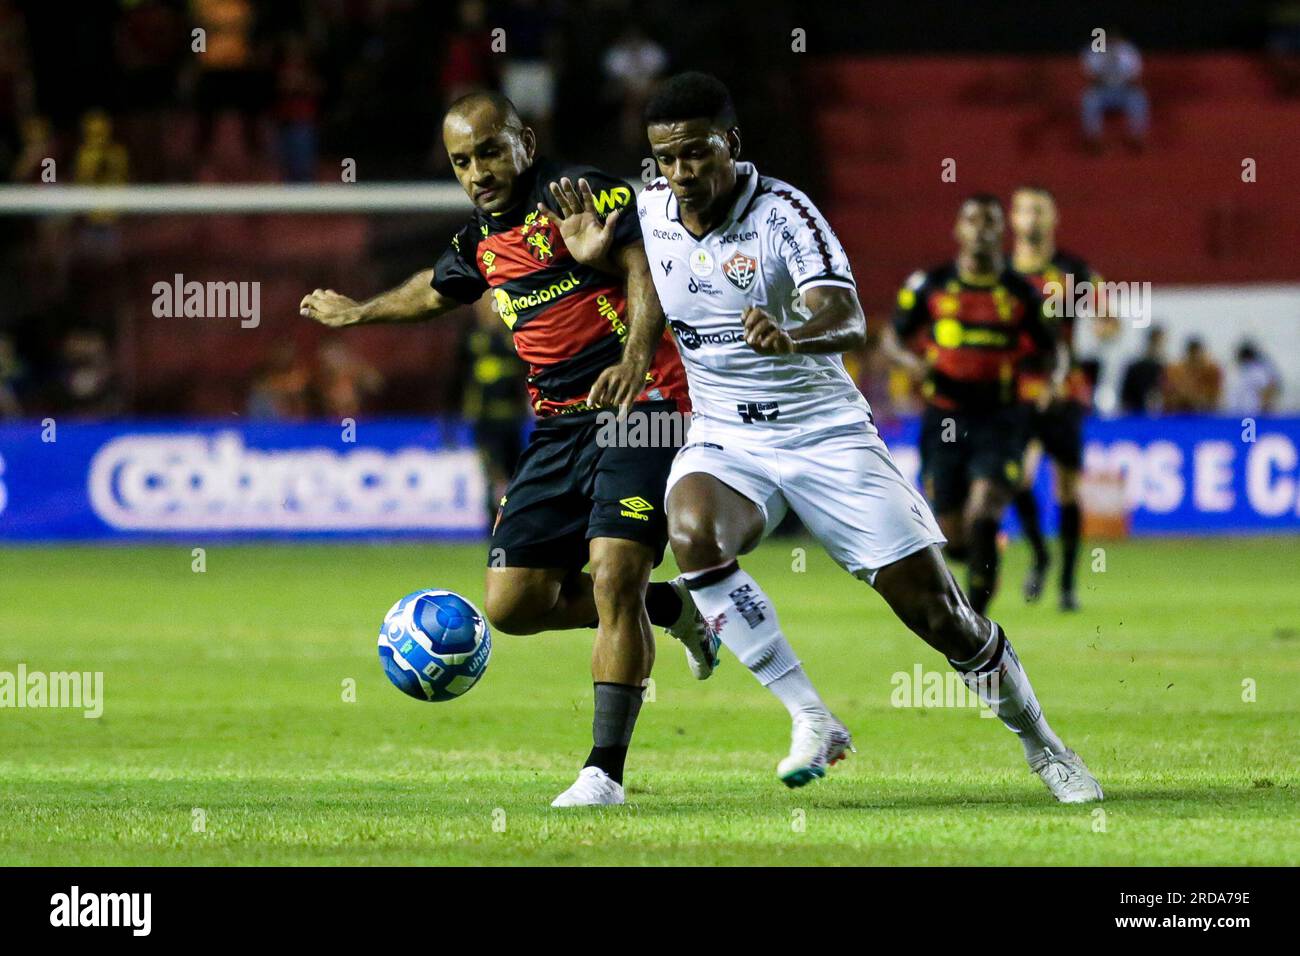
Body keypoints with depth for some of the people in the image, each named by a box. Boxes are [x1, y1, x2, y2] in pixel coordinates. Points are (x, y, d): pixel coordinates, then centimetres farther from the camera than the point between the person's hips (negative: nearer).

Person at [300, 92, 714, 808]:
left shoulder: (583, 194, -9)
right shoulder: (480, 243, 14)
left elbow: (648, 273, -21)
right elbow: (436, 291, 36)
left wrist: (634, 362, -37)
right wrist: (358, 312, 51)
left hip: (639, 406, -8)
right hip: (558, 427, 8)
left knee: (613, 577, -22)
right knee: (511, 603, 1)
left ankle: (604, 772, -18)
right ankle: (669, 607, 24)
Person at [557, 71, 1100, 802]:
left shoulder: (783, 213, -17)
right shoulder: (647, 211, -3)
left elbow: (848, 321, -32)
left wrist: (792, 336, -53)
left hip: (825, 432, -3)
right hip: (724, 439, 3)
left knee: (934, 609, -4)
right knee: (692, 531, -32)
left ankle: (1040, 743, 23)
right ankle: (812, 720, -22)